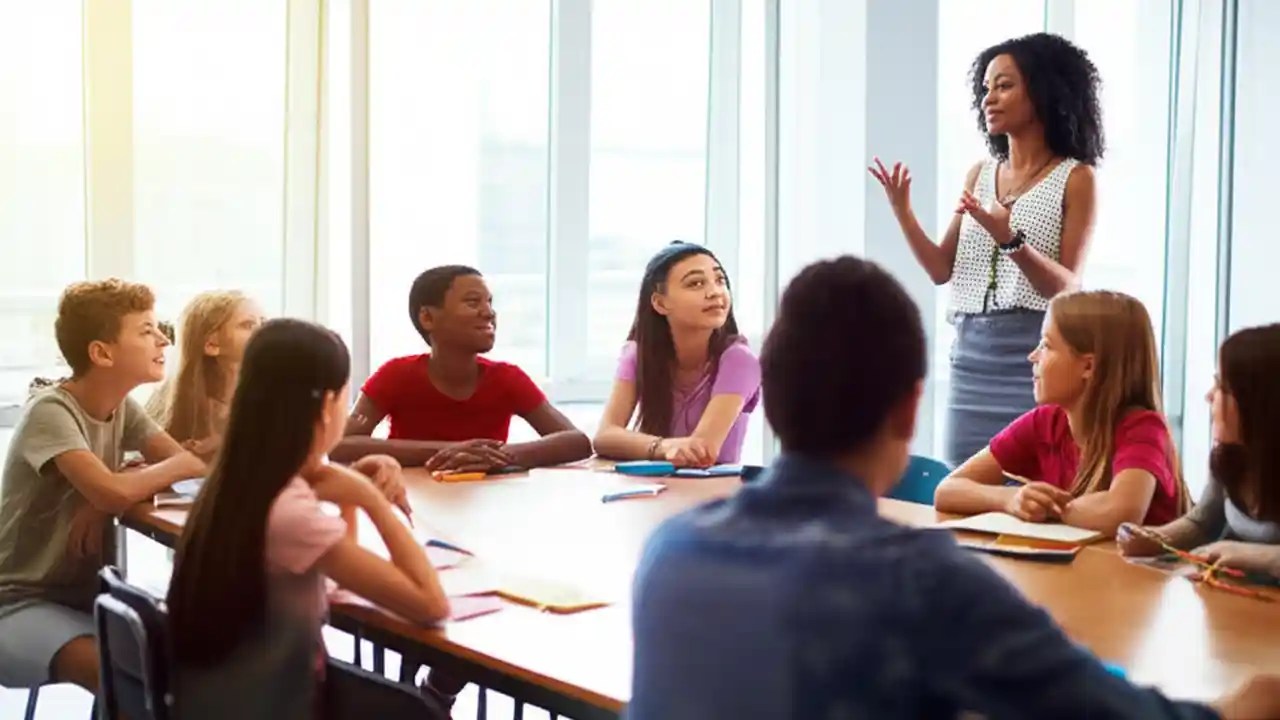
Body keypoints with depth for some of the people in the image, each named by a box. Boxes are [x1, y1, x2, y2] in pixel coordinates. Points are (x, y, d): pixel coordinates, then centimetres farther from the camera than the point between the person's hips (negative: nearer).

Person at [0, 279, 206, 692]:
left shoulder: (122, 407, 6)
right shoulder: (51, 412, -18)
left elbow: (184, 463, -5)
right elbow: (112, 492, -32)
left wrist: (111, 494, -22)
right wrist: (182, 466, -15)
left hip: (89, 593, 7)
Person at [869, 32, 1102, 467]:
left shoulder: (1074, 178, -2)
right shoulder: (979, 174, 13)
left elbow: (1068, 288, -9)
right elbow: (941, 270, 9)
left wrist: (1010, 238, -24)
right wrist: (902, 213, -4)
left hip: (1033, 355, -5)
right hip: (971, 353, 5)